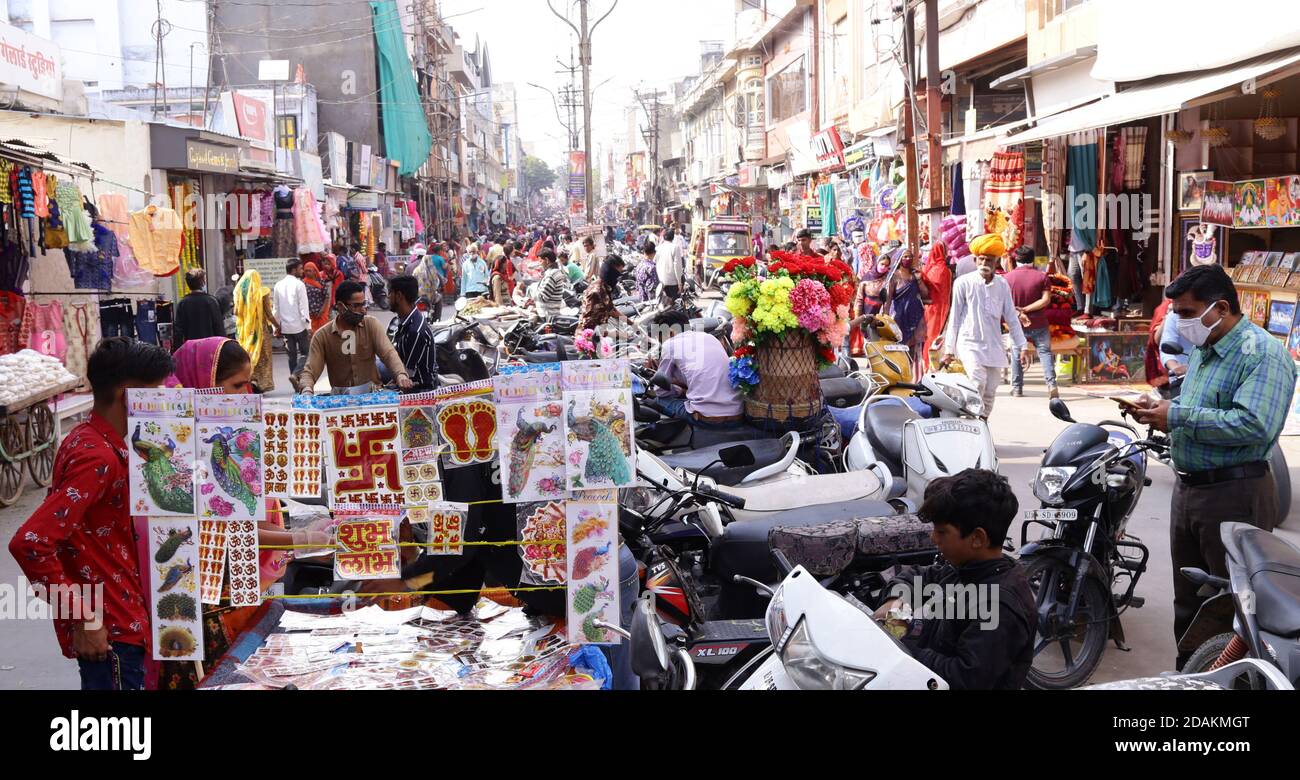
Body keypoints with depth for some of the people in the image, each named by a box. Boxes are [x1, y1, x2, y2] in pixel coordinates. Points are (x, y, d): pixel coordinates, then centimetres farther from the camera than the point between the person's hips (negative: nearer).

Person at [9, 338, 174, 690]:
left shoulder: (89, 440, 9)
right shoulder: (99, 458, -21)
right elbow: (30, 543, -29)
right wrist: (82, 619, -23)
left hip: (119, 622, 9)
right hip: (108, 633, -9)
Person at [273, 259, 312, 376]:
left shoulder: (278, 285, 5)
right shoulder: (299, 284, -11)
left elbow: (275, 308, 8)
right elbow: (303, 307, -13)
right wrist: (308, 325, -9)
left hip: (285, 326, 5)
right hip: (299, 325, -5)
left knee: (291, 354, 13)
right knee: (304, 352, 2)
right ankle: (296, 374, -14)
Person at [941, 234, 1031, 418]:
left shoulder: (1002, 285, 7)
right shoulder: (964, 283, -3)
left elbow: (1011, 318, 13)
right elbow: (954, 318, 1)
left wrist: (1022, 346, 8)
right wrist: (949, 349, 1)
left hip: (994, 346, 4)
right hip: (970, 344, -4)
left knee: (990, 393, 4)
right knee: (978, 382, -24)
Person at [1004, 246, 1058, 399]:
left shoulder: (1008, 278, -3)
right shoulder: (1042, 276, -3)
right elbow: (1046, 300, -12)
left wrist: (1019, 314, -13)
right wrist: (1026, 309, -13)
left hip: (1017, 325, 1)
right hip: (1039, 324, 0)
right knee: (1045, 352, 6)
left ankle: (1017, 388, 15)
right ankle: (1051, 384, -9)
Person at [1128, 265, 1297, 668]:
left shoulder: (1263, 354, -16)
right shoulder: (1203, 351, 15)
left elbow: (1254, 425, -29)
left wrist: (1177, 417, -23)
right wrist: (1161, 412, 4)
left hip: (1235, 494, -9)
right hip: (1188, 489, 10)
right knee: (1188, 599, 18)